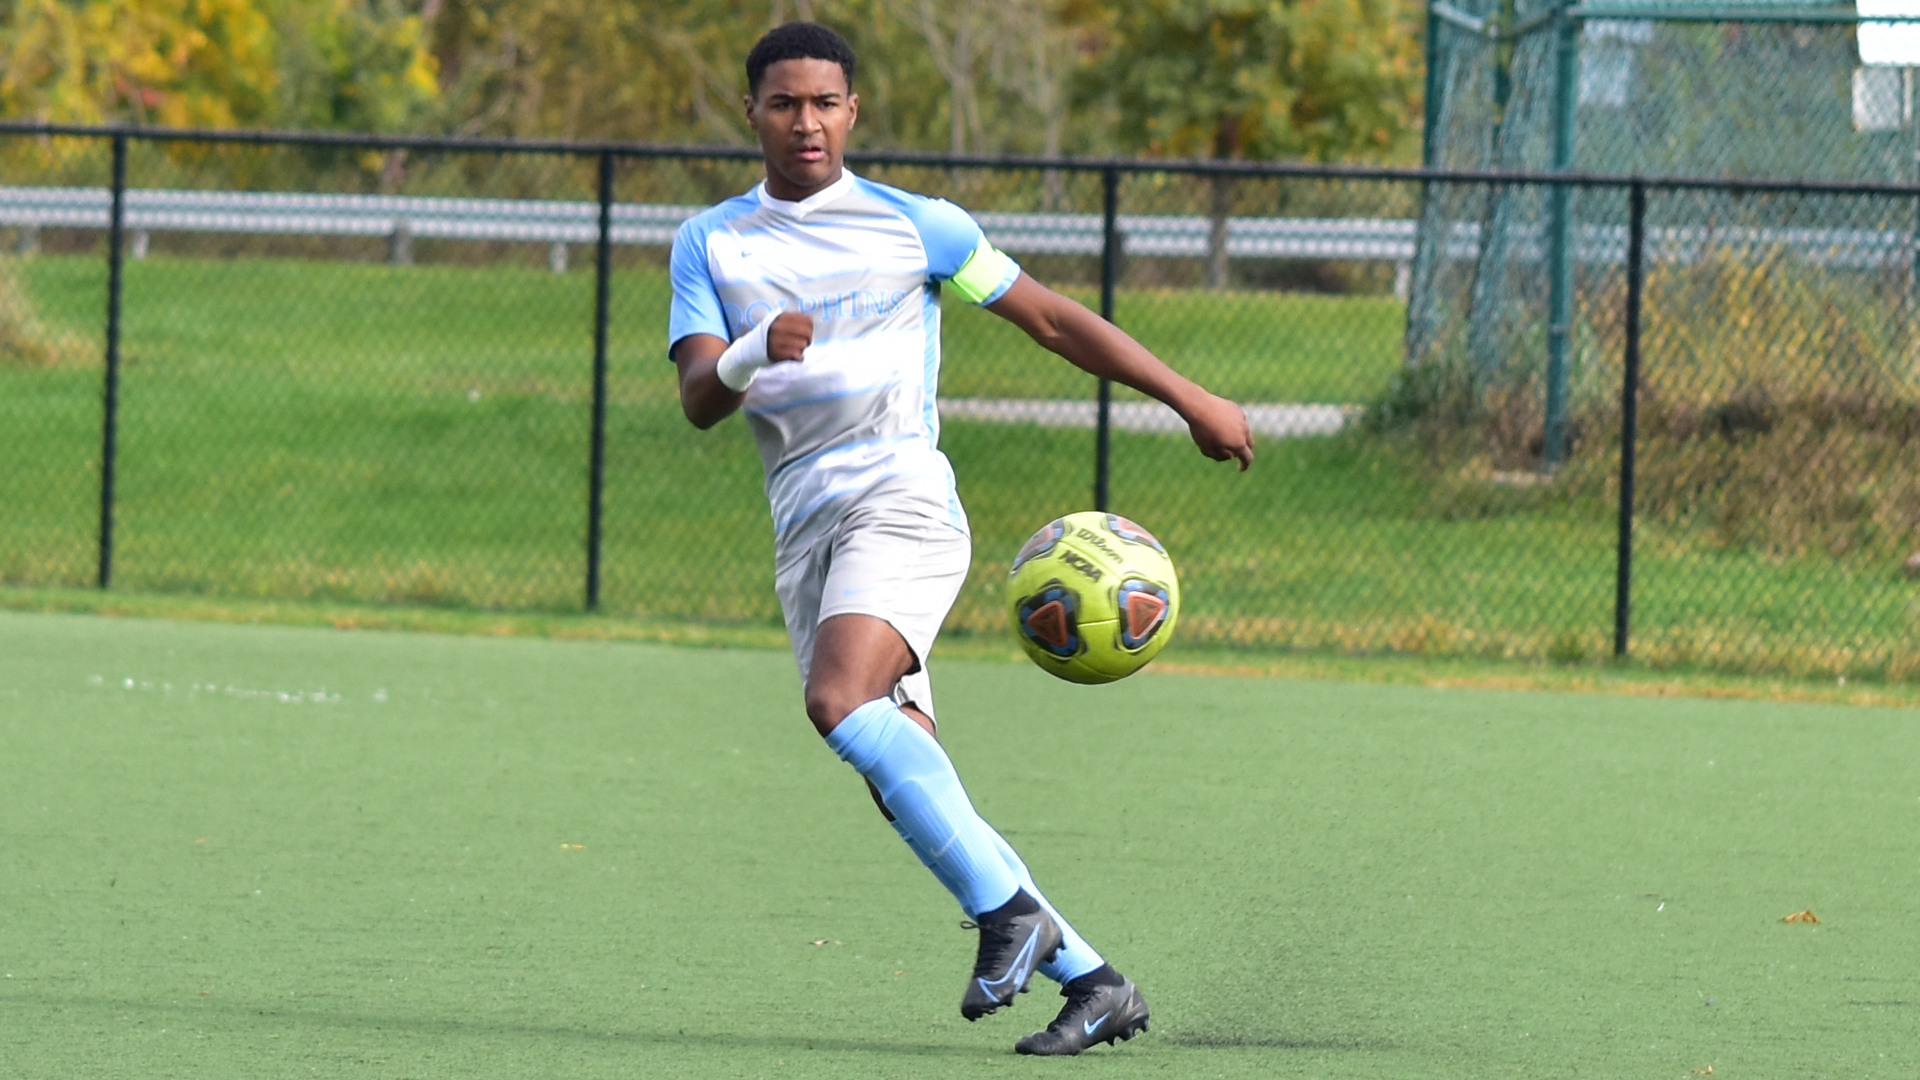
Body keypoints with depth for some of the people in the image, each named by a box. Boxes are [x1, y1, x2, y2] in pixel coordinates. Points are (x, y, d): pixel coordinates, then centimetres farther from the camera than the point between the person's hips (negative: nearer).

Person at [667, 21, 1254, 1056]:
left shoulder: (914, 225, 5)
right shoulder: (710, 244, 11)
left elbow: (1052, 318, 12)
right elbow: (698, 400, -1)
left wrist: (1190, 400, 11)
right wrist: (751, 354, -24)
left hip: (901, 497, -4)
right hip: (804, 527, 4)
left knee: (841, 701, -30)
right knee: (908, 792, -3)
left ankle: (1005, 905, -25)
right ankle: (1090, 982, 1)